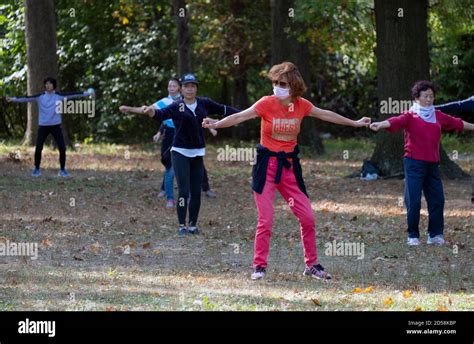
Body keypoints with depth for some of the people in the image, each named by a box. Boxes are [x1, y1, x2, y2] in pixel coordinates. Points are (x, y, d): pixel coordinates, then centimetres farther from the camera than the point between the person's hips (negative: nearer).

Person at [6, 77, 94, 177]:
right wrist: (13, 99, -21)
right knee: (38, 148, -6)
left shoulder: (59, 96, -2)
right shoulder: (40, 97, -3)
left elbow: (72, 95, -6)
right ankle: (36, 169, 10)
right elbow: (27, 98, -10)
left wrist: (87, 93, -11)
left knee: (62, 148, -5)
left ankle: (62, 170, 10)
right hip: (43, 126, 0)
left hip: (56, 125, 0)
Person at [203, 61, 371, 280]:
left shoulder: (301, 105, 0)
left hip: (289, 166, 4)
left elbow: (326, 115, 15)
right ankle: (259, 266, 4)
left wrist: (355, 123, 25)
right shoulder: (267, 104, -12)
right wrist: (217, 124, -40)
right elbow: (241, 116, -23)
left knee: (308, 217, 3)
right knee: (265, 220, -7)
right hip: (267, 165, -4)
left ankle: (311, 265, 16)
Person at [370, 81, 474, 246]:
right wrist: (380, 125, -40)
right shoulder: (411, 115, -2)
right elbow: (396, 121, -20)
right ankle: (413, 236, 3)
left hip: (432, 164, 5)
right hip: (414, 163, -5)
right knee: (413, 200, -5)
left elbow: (457, 123, 27)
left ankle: (435, 235, 16)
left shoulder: (438, 116, 13)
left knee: (437, 199, 5)